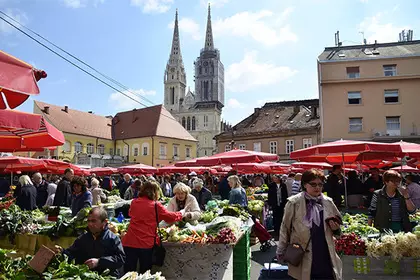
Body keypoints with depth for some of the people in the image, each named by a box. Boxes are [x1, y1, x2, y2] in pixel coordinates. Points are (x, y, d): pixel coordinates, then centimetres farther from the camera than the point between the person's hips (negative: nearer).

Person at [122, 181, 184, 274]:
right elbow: (170, 217, 5)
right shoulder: (156, 206, -5)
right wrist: (180, 214, 24)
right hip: (146, 243, -3)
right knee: (145, 272, 14)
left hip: (129, 242, 3)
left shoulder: (134, 203, 6)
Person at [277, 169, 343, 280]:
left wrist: (335, 228, -4)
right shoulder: (294, 202, -6)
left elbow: (337, 224, 18)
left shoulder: (328, 202, 5)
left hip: (325, 254, 3)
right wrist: (281, 251, 3)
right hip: (302, 256, -3)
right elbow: (285, 228, 0)